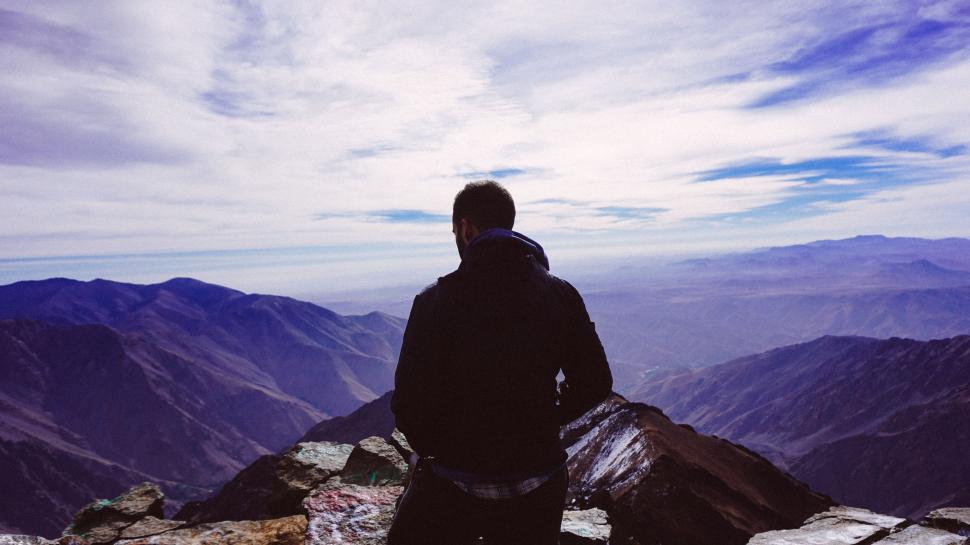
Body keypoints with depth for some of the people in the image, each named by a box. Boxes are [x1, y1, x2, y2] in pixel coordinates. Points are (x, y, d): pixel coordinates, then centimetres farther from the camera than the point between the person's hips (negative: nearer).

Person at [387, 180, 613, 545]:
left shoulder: (436, 301, -16)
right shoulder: (560, 296, -6)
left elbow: (410, 404, -17)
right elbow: (595, 383, 0)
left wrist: (429, 446, 3)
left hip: (452, 487, -2)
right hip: (538, 487, 3)